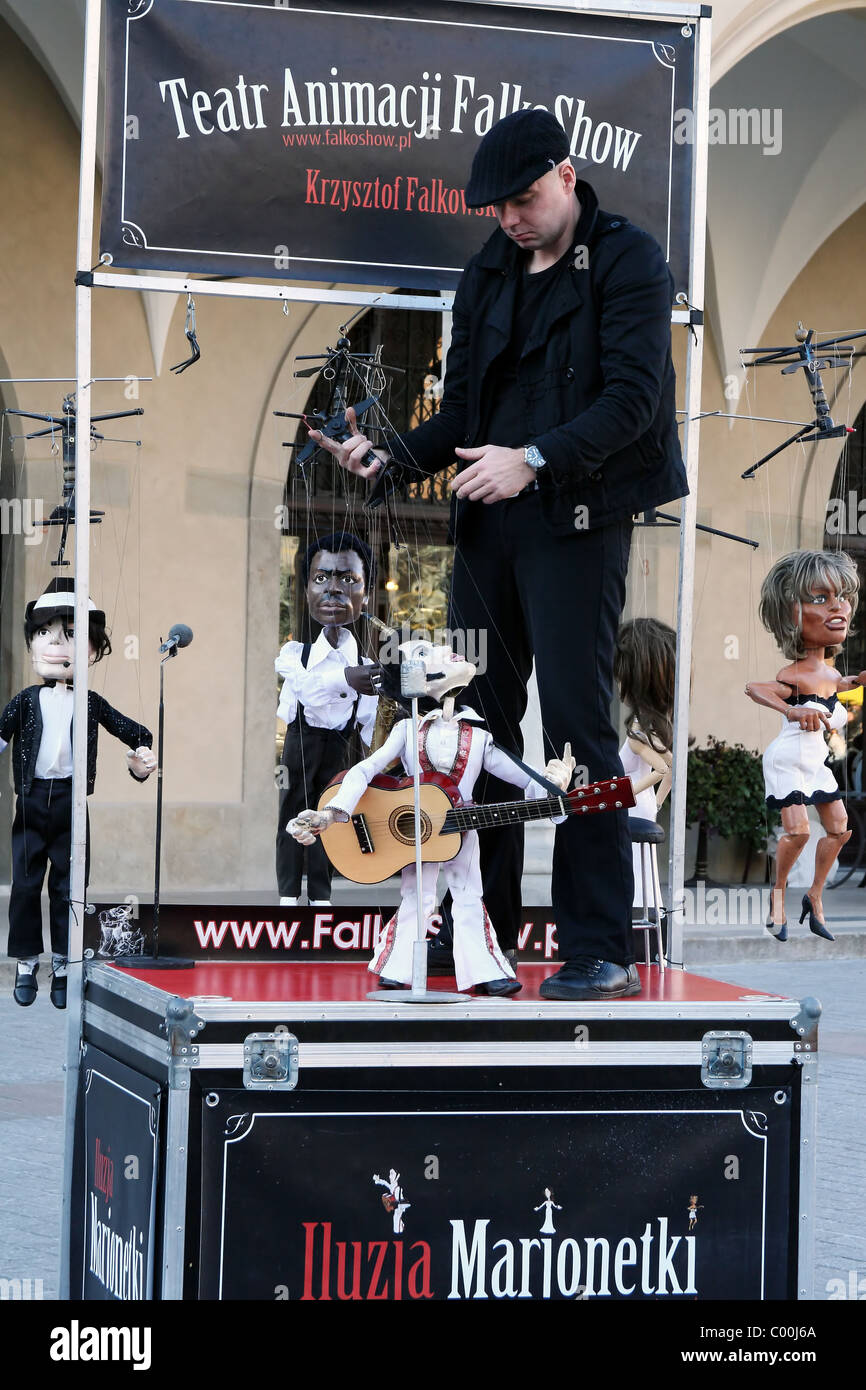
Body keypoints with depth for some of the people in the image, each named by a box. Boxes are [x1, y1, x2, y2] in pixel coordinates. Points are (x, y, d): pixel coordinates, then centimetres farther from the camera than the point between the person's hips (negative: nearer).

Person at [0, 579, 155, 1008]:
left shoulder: (90, 703, 3)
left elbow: (132, 731, 8)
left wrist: (142, 754, -8)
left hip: (70, 799, 0)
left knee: (67, 886, 4)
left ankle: (62, 966, 11)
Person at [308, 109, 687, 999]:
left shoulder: (627, 262, -3)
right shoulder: (486, 275, 17)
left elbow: (632, 398, -14)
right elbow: (462, 412, 15)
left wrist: (534, 459, -24)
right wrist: (392, 455, -3)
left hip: (576, 521, -7)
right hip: (487, 523, 7)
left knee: (576, 725, -9)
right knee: (478, 717, 8)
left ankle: (601, 951, -4)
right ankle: (484, 925, 18)